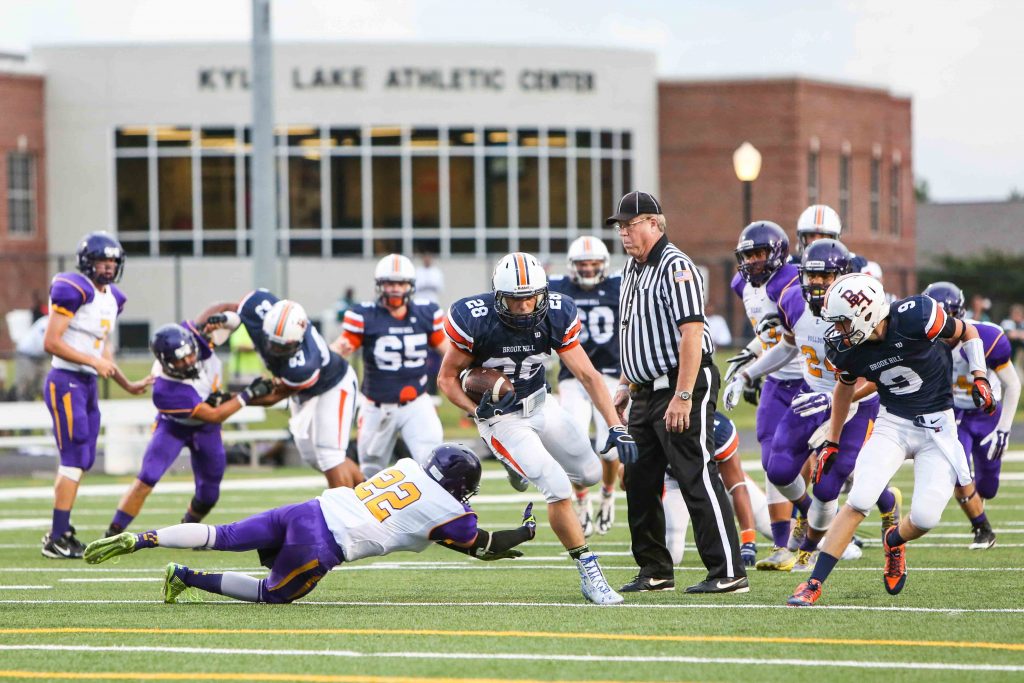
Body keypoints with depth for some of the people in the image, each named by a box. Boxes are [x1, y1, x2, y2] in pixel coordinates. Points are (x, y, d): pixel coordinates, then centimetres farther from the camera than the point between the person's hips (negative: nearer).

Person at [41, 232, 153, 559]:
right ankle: (57, 539, -6)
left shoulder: (111, 299, 14)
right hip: (65, 382, -9)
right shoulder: (72, 290, -14)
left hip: (88, 384, 9)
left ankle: (60, 532, 20)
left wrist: (128, 385, 20)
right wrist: (93, 361, -17)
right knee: (75, 458, -10)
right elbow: (51, 342, -17)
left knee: (82, 459, 11)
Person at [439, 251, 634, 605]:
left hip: (540, 405, 5)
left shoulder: (555, 316, -16)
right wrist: (477, 408, -30)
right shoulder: (475, 320, -26)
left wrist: (616, 427, -19)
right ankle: (590, 575, -6)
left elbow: (588, 375, -12)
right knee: (559, 489, -17)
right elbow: (447, 379, -12)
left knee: (590, 473, 11)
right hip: (501, 418, -5)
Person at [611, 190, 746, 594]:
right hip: (648, 391, 10)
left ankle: (729, 573, -9)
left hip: (683, 385, -10)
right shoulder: (632, 269, 15)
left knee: (696, 479, -11)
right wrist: (625, 386, 22)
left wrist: (683, 397, -25)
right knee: (639, 482, 11)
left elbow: (692, 334, -22)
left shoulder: (675, 267, -15)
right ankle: (655, 571, 21)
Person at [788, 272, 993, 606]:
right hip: (892, 424, 2)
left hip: (937, 427, -2)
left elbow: (967, 331, -4)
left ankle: (893, 541, 25)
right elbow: (845, 387, 13)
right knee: (858, 502, -16)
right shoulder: (847, 350, -11)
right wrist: (831, 442, 17)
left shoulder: (915, 318, -24)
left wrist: (979, 378, -12)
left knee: (925, 517, -12)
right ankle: (814, 584, -10)